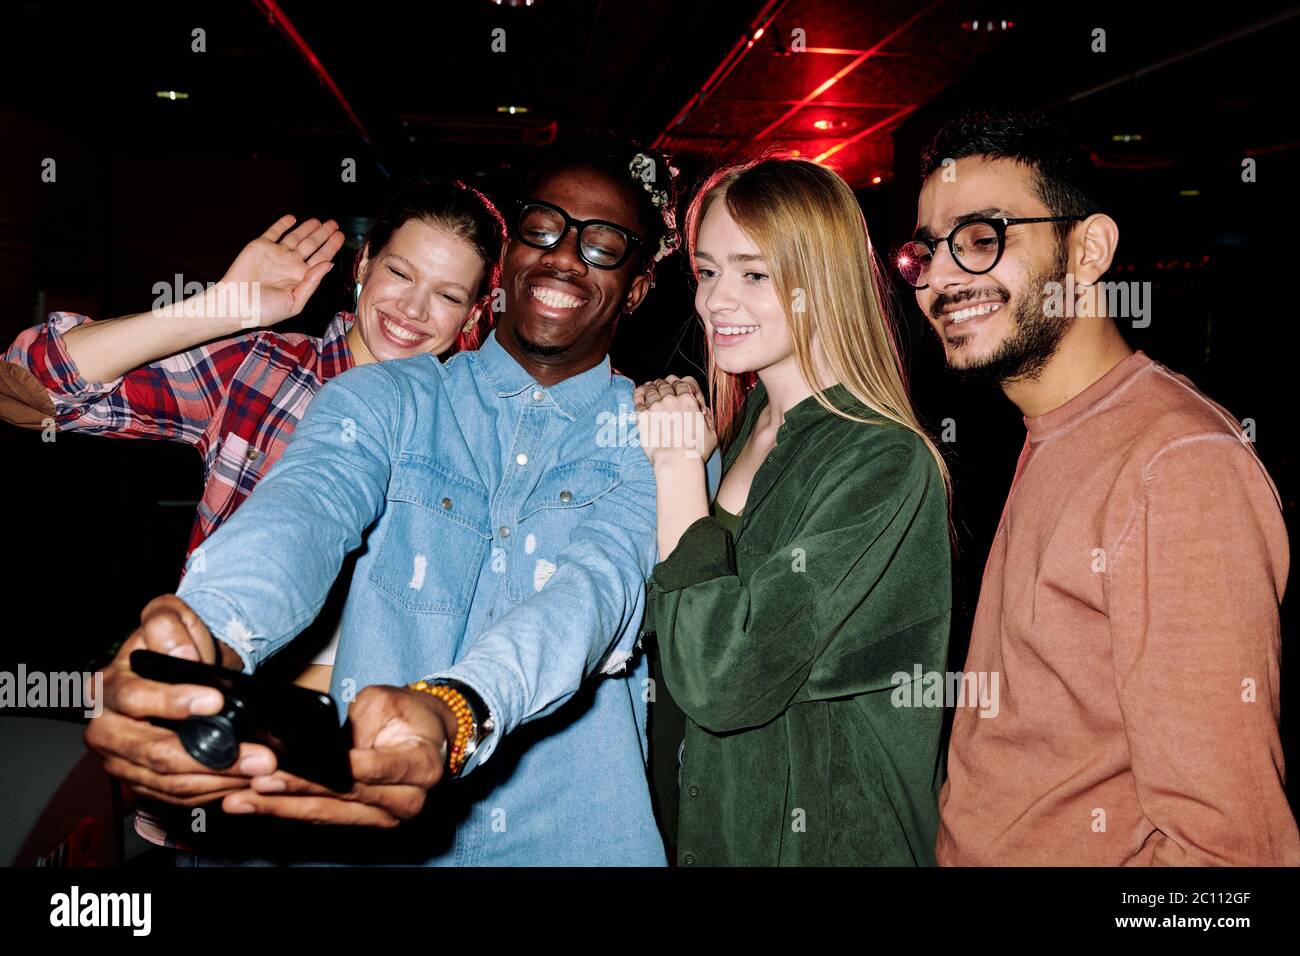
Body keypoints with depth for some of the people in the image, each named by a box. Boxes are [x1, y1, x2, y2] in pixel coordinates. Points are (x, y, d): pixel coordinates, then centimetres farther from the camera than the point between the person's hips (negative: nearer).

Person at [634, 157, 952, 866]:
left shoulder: (883, 462, -22)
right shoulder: (740, 423, -1)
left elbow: (723, 684, -28)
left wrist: (679, 469, -21)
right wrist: (675, 460, -8)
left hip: (825, 838, -7)